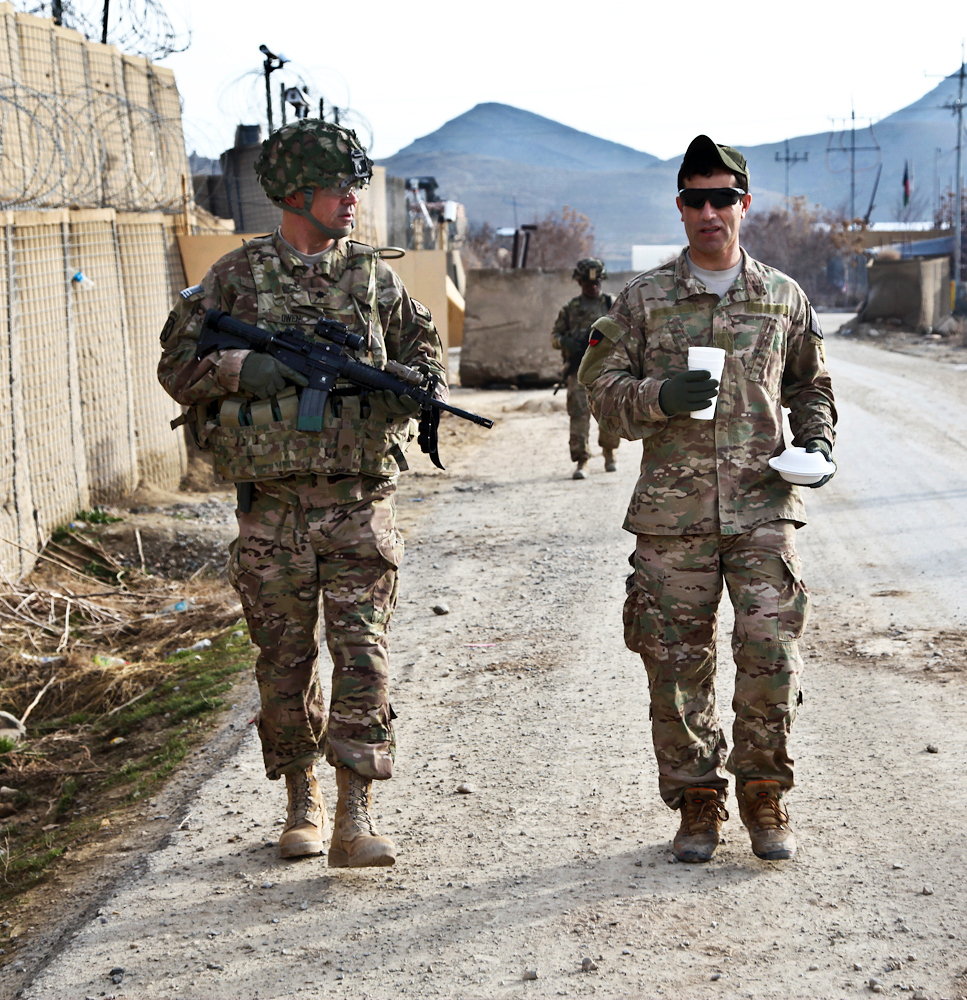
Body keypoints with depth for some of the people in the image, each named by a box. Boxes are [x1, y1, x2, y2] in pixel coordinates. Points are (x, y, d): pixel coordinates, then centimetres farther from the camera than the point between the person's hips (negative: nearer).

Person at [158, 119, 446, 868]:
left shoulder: (373, 275, 8)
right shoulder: (236, 276, 3)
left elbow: (425, 353, 13)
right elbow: (176, 365, 5)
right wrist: (235, 368, -14)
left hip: (360, 502, 0)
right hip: (272, 506, 0)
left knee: (362, 654, -7)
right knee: (286, 661, 8)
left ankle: (356, 818, -6)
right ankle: (303, 804, 24)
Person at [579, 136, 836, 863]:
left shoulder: (783, 297, 10)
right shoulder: (645, 299, 6)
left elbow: (809, 385, 21)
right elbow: (603, 387, 5)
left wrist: (816, 443, 4)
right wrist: (658, 398, -14)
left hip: (764, 508, 0)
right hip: (673, 514, 0)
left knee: (772, 655, -5)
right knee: (679, 664, 3)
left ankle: (765, 795, 14)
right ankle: (698, 802, 17)